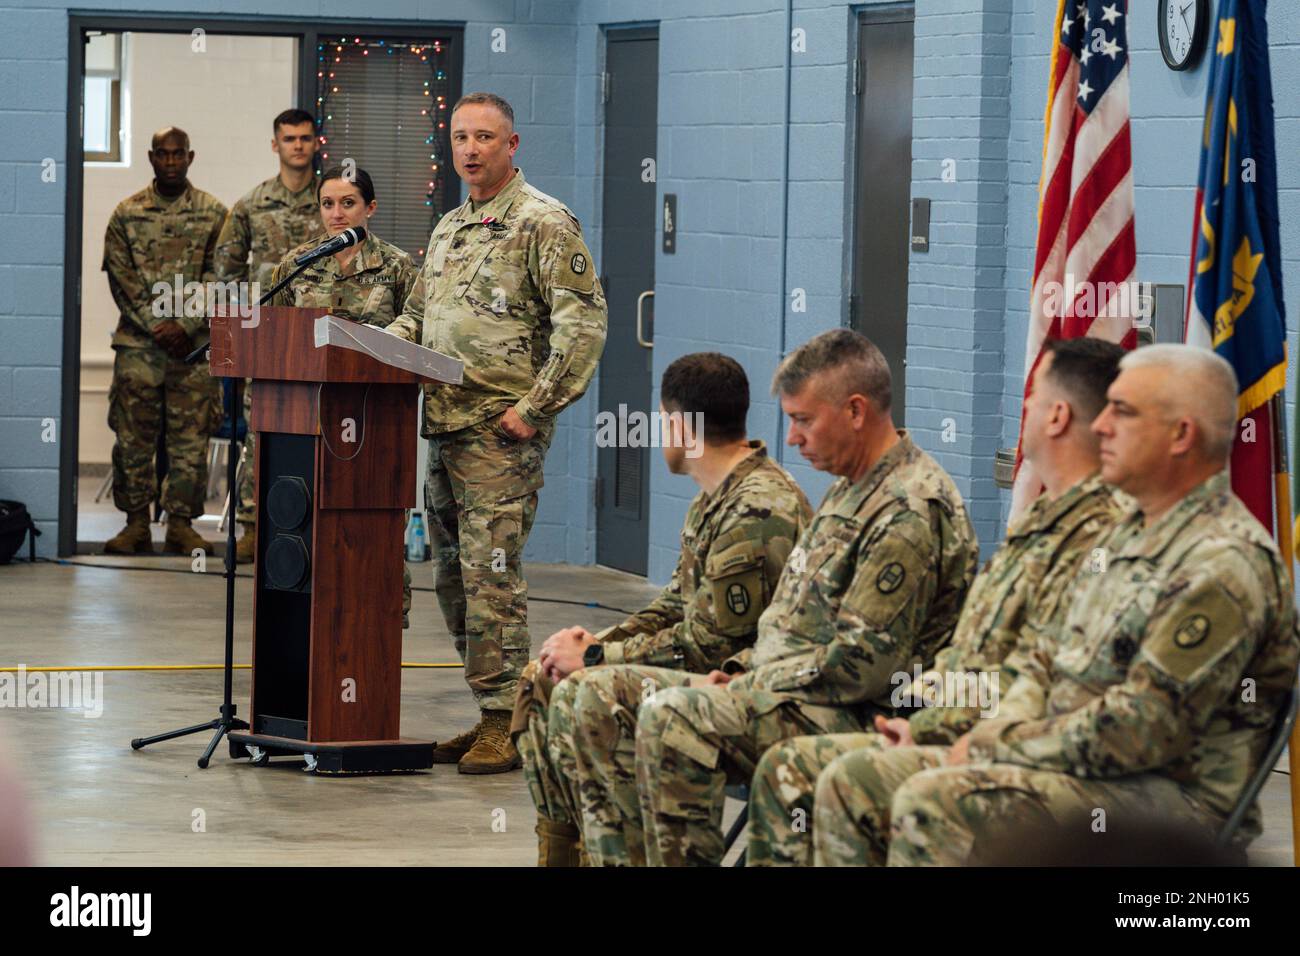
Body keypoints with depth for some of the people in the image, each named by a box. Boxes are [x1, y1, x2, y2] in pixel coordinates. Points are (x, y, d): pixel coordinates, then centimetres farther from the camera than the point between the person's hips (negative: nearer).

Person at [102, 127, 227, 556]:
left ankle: (181, 524, 5)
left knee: (191, 437, -1)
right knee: (133, 436, 0)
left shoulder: (214, 214, 6)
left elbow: (218, 278, 0)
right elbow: (121, 278, 1)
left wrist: (184, 325, -11)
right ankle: (136, 523, 7)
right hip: (138, 343, 1)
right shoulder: (127, 214, 8)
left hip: (195, 344, -1)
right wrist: (156, 325, -10)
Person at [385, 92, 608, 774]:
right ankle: (488, 716, 16)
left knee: (490, 573, -12)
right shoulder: (449, 230, 20)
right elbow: (416, 318, 28)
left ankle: (507, 722, -8)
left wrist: (535, 408, -16)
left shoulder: (543, 223, -6)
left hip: (501, 432, -9)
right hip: (443, 425, 9)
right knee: (453, 576, 9)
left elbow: (584, 322, -13)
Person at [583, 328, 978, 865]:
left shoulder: (911, 513, -16)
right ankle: (620, 856, -1)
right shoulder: (852, 491, 18)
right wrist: (740, 671, 9)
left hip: (853, 717, -11)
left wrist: (746, 689, -15)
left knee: (671, 719, -31)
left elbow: (863, 663, -21)